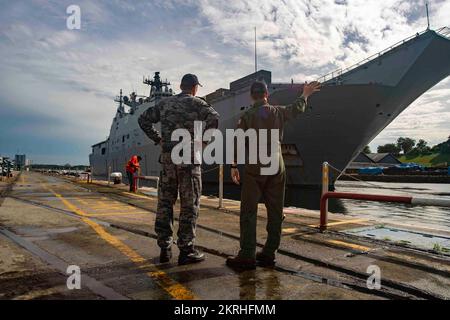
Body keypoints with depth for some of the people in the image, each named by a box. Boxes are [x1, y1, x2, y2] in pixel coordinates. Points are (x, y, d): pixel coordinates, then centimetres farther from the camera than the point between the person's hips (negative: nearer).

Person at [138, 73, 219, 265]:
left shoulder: (165, 103, 14)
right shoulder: (196, 103, -1)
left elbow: (143, 120, 17)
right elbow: (214, 118, -19)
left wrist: (158, 139, 14)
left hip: (167, 157, 5)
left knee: (165, 203, 10)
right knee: (189, 205, 2)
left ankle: (164, 249, 15)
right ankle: (186, 251, 6)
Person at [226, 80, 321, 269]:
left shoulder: (247, 116, -3)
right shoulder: (278, 112, 7)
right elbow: (297, 109, 26)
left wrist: (234, 166, -1)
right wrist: (305, 95, 44)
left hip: (254, 169, -3)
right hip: (276, 167, 4)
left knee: (248, 212, 0)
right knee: (275, 212, 9)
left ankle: (247, 256, -1)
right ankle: (269, 254, 14)